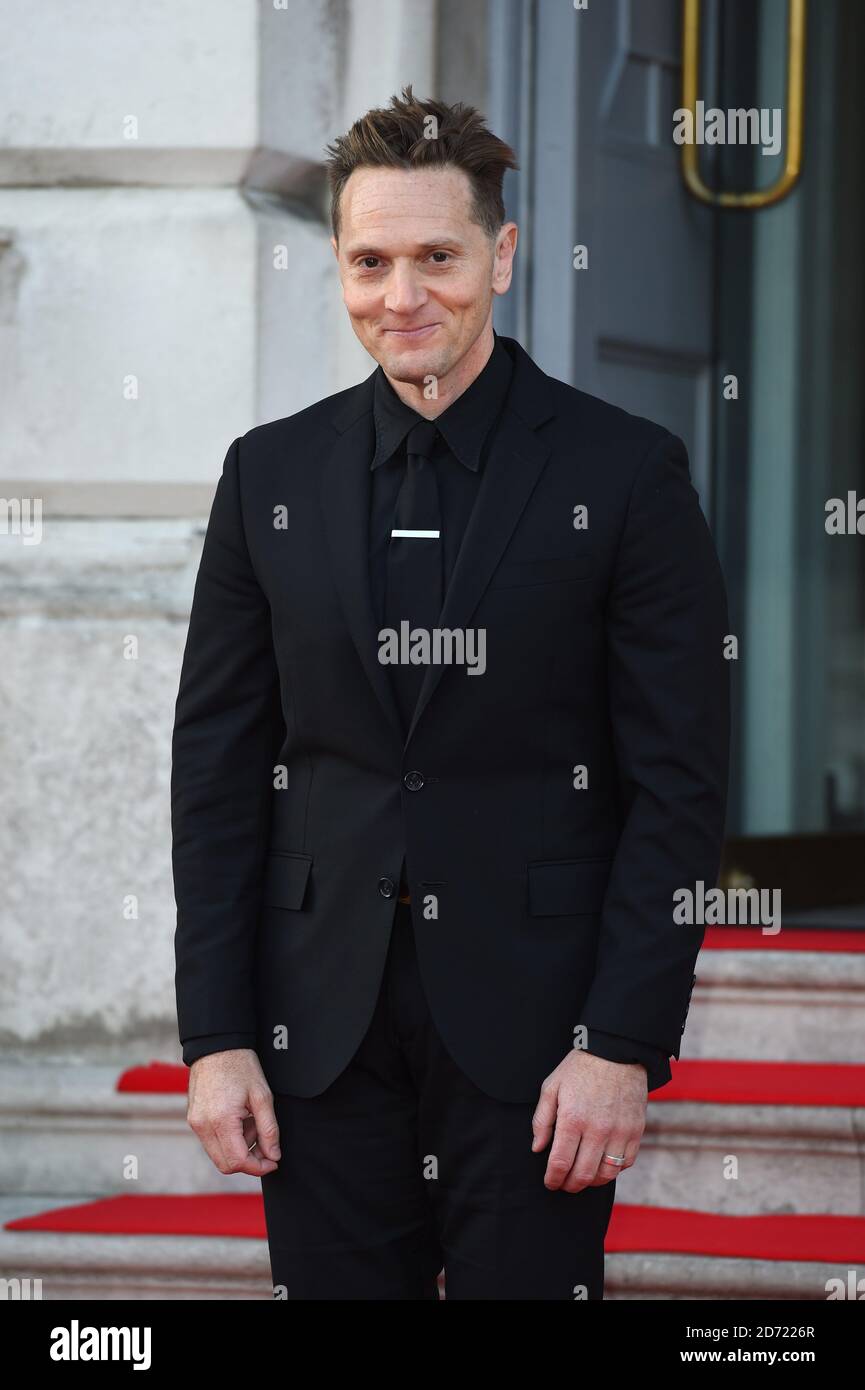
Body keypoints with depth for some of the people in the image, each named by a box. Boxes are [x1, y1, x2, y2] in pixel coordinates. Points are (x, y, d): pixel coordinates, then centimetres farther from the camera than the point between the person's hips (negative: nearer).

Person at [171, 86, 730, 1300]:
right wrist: (214, 1036, 1)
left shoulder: (625, 473, -2)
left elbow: (680, 784, -4)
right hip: (323, 1029, 3)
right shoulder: (272, 474, 7)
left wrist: (623, 1042, -11)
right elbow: (217, 767, 8)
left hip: (533, 1027, -3)